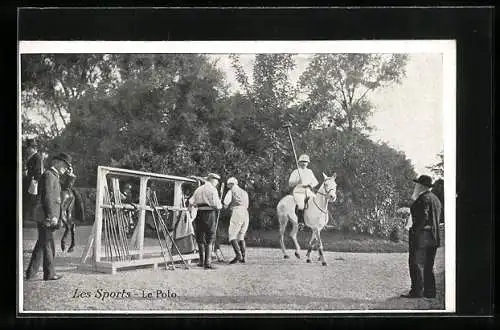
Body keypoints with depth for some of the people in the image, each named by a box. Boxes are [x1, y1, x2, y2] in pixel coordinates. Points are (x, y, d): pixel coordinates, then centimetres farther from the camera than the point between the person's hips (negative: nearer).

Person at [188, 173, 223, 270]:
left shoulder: (198, 189, 14)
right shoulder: (212, 190, -4)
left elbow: (191, 202, 8)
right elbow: (217, 205, -11)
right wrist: (220, 205, 9)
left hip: (199, 214, 5)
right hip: (209, 214, -5)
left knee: (200, 239, 15)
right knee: (209, 240, -1)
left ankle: (202, 261, 21)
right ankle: (207, 262, -4)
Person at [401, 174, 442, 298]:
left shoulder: (423, 199, -12)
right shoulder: (435, 199, 17)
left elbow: (423, 217, -20)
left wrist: (414, 230, -19)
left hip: (422, 234, -10)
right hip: (433, 237, 10)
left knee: (417, 264, -8)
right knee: (428, 266, 13)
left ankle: (416, 292, -10)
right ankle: (430, 292, 13)